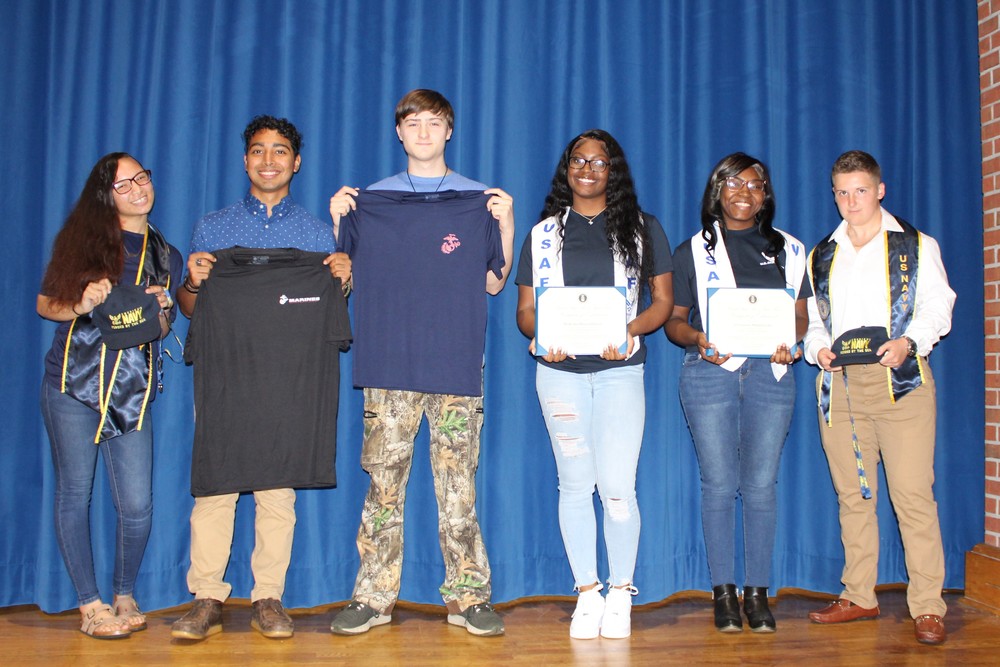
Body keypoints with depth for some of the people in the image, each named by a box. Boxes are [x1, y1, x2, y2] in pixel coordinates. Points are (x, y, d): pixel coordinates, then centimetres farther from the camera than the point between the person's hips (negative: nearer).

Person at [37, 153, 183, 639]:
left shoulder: (167, 256, 14)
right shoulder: (85, 239, 5)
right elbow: (45, 303, 7)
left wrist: (160, 309, -3)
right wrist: (80, 306, -13)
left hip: (133, 391, 2)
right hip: (73, 381, -2)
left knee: (137, 506, -3)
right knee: (74, 492, 3)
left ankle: (125, 595, 21)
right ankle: (90, 605, 17)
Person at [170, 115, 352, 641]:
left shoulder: (316, 232, 13)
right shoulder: (211, 228, 14)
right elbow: (190, 309, 14)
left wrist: (341, 279, -9)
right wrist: (192, 282, -7)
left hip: (288, 377, 0)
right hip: (221, 374, 1)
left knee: (278, 488, 0)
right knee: (214, 484, -3)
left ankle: (268, 599, 9)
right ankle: (206, 599, 6)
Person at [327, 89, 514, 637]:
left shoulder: (479, 201, 11)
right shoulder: (369, 202, 14)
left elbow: (494, 282, 11)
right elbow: (346, 276, 16)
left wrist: (506, 223, 0)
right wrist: (336, 220, 4)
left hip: (457, 364, -1)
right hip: (388, 365, 1)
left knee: (458, 486, -1)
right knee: (383, 483, 2)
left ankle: (468, 597, 9)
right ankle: (373, 597, 11)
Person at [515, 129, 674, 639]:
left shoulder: (642, 228, 9)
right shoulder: (544, 233, 12)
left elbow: (663, 300, 7)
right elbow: (525, 308, 10)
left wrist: (632, 329, -13)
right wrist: (539, 336, -12)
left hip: (619, 368, -1)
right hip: (559, 369, 2)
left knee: (617, 486, -6)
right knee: (575, 483, 6)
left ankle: (620, 593, 12)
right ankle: (587, 593, 17)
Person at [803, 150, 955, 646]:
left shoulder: (915, 246, 9)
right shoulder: (820, 256, 19)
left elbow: (936, 306, 2)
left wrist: (908, 342, -16)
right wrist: (818, 349, -2)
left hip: (899, 381, -3)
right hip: (839, 385, 4)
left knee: (913, 495, -8)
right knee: (852, 495, 7)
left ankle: (927, 607, 1)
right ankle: (859, 597, 18)